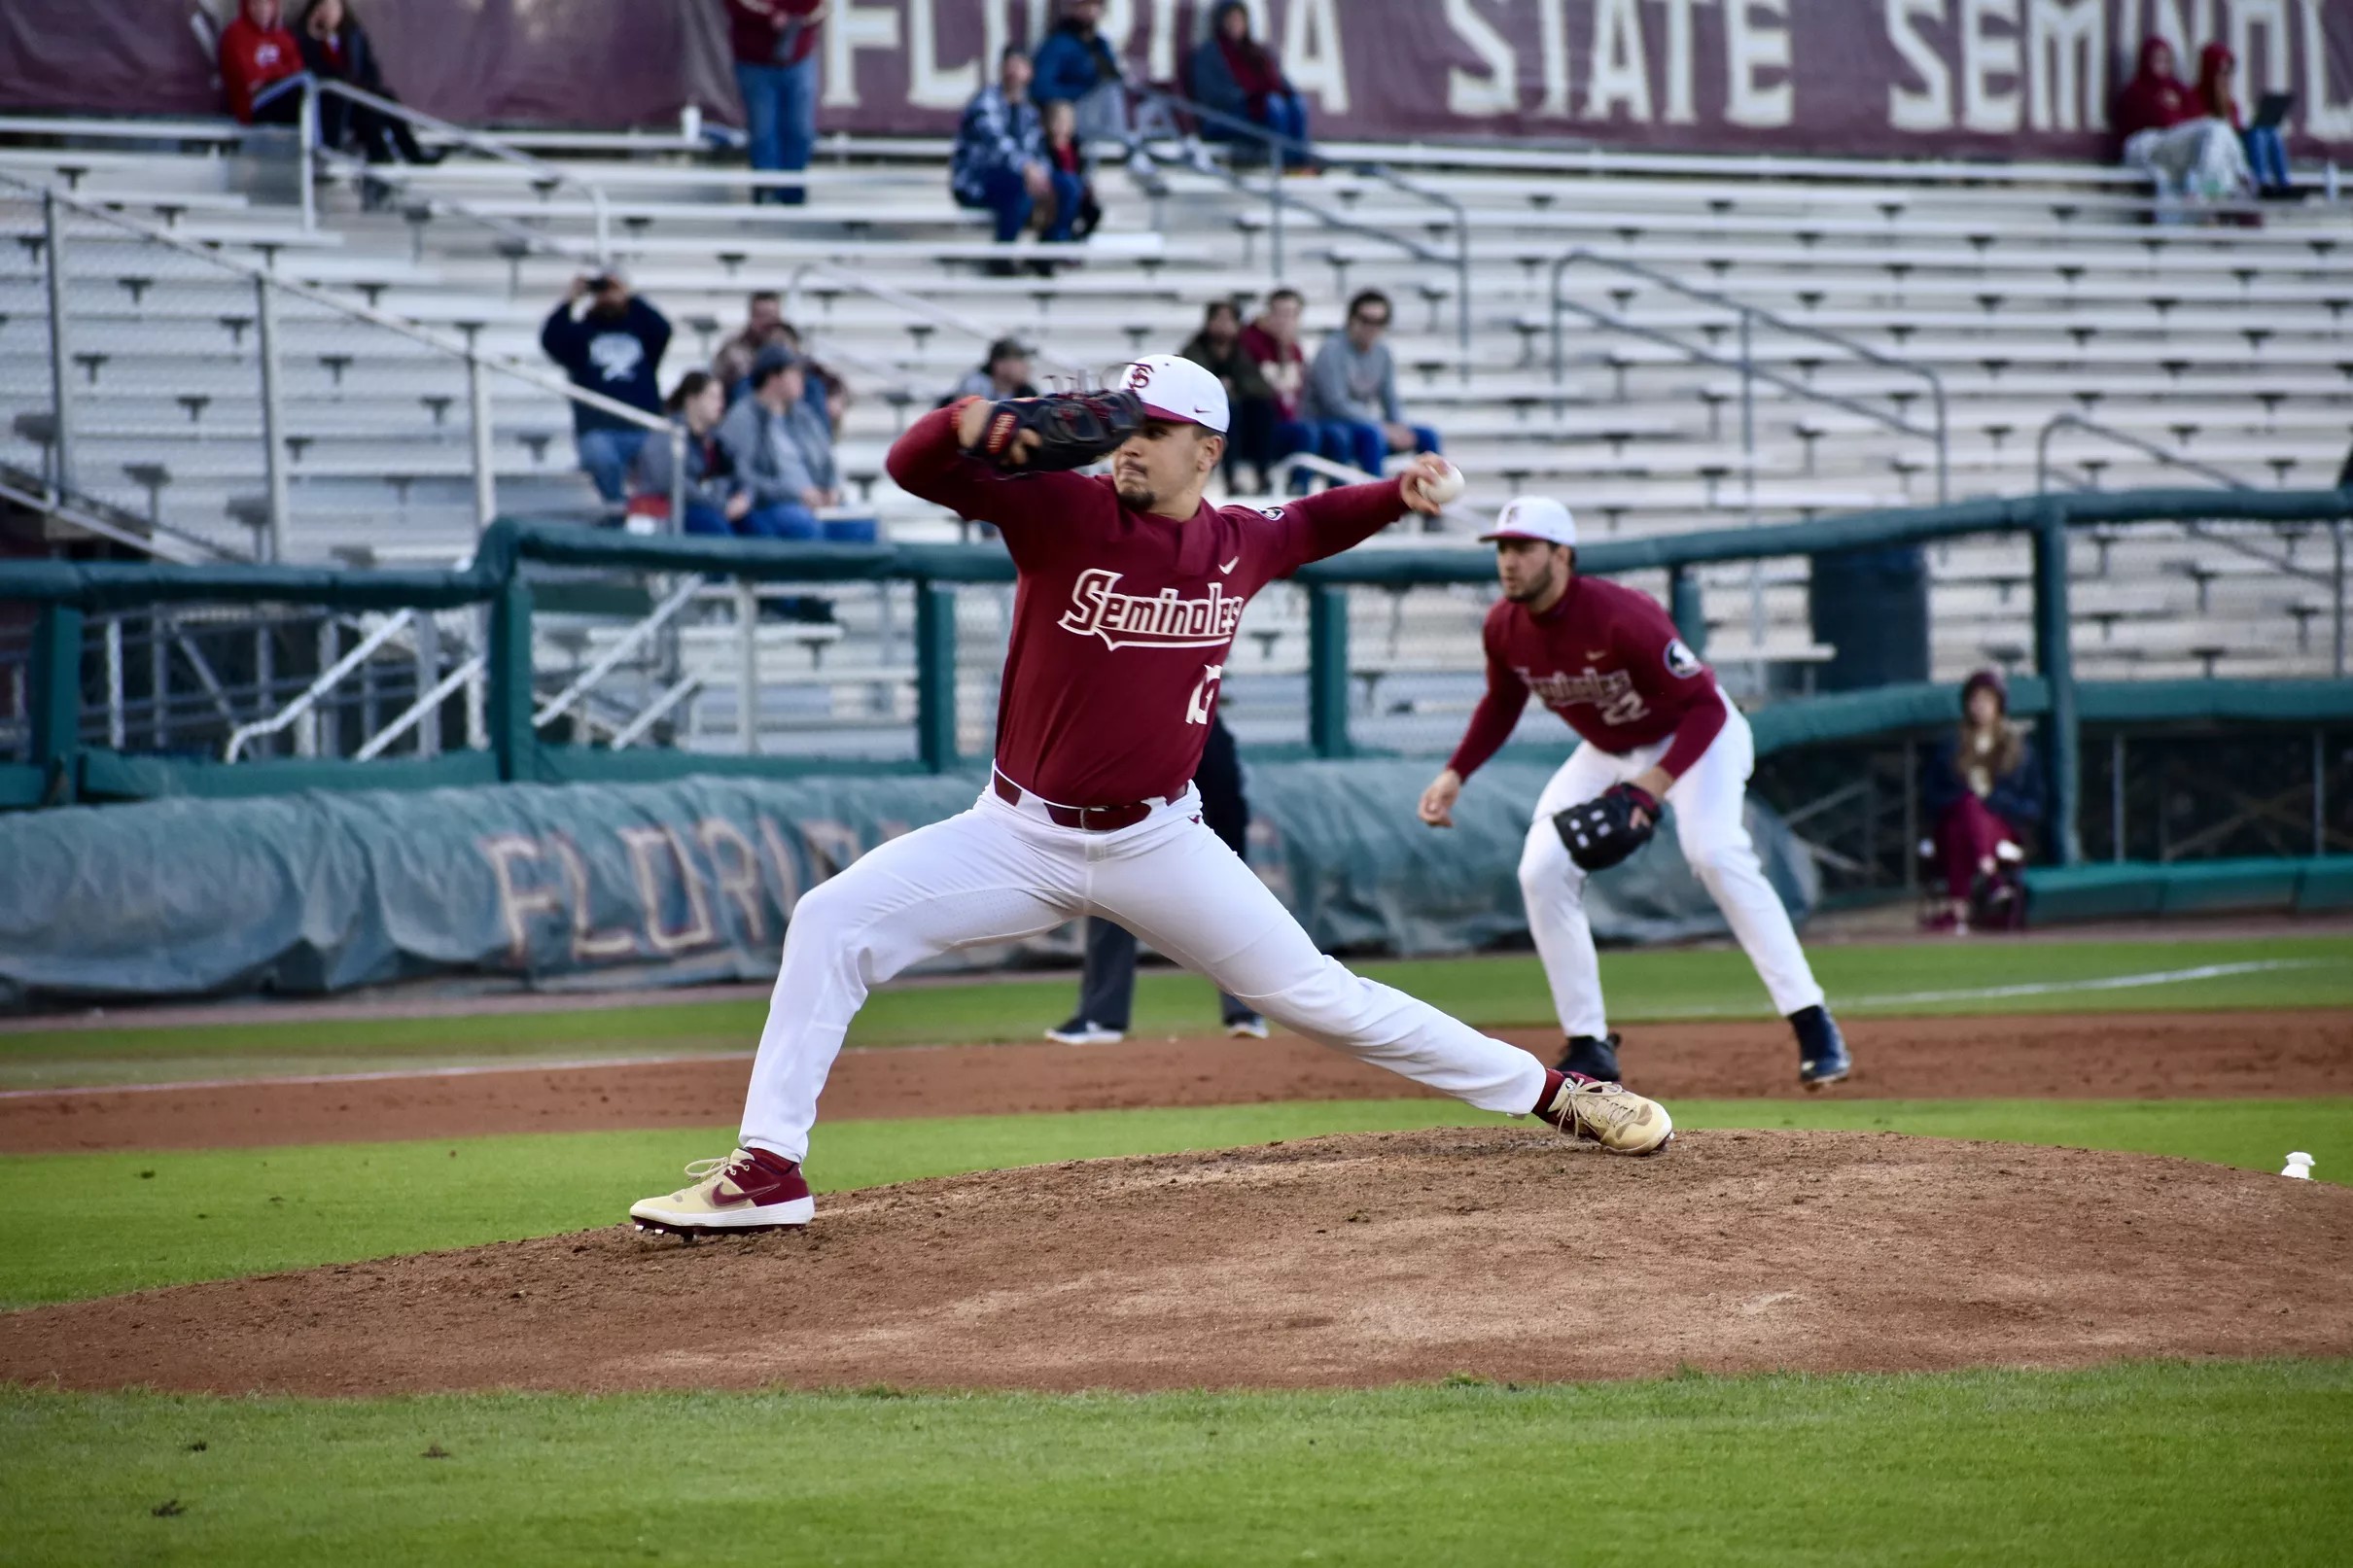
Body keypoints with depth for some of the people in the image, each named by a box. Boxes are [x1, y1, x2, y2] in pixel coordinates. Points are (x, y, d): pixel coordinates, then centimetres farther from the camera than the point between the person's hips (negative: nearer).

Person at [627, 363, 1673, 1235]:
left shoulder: (1238, 544, 0)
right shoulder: (1062, 509, -11)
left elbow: (1307, 527, 24)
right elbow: (915, 467, -22)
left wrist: (1398, 495, 6)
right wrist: (968, 425, -44)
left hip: (1158, 845, 1)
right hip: (1018, 838, -1)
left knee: (1314, 994, 1)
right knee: (832, 923, -18)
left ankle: (1553, 1093, 14)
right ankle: (769, 1168, -15)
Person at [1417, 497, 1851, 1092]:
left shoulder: (1620, 618, -34)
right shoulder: (1504, 628, -14)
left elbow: (1705, 706, -31)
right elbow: (1502, 703, 7)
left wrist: (1658, 782, -43)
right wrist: (1456, 773, -7)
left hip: (1696, 735, -7)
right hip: (1608, 751, 7)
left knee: (1715, 852, -30)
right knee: (1542, 870, -8)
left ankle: (1813, 1027, -28)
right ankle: (1590, 1047, 1)